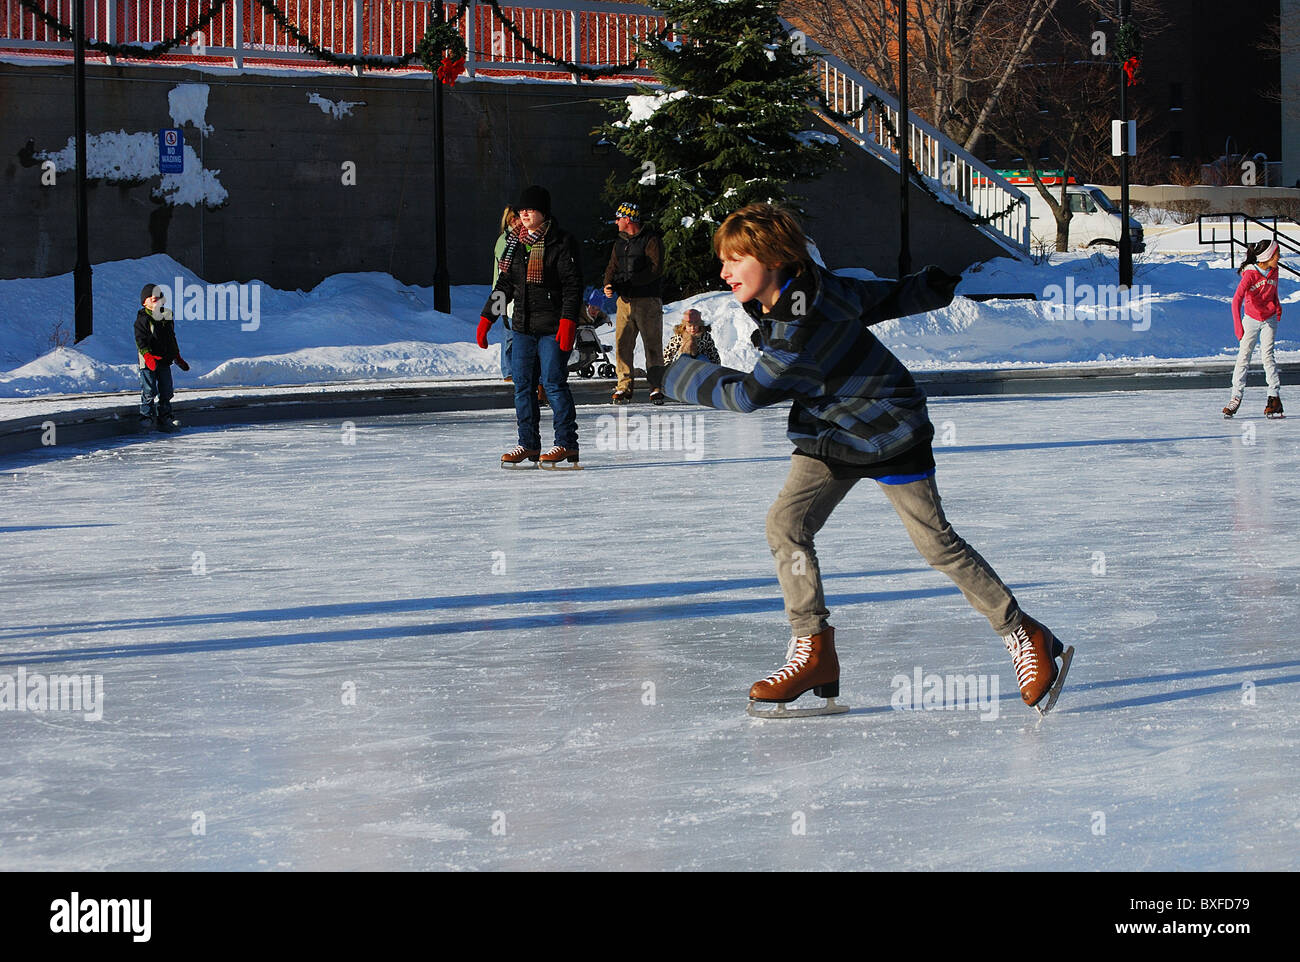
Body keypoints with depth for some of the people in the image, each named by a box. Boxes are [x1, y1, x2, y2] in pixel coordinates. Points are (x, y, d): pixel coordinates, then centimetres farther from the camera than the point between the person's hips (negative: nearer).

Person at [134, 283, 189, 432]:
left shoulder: (166, 317, 13)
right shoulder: (143, 319, -8)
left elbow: (172, 339, 24)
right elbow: (141, 340, -17)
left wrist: (178, 358, 24)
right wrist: (148, 356, -30)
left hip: (164, 361, 6)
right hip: (148, 363, -6)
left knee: (166, 391, 9)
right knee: (149, 391, -8)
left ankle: (165, 417, 18)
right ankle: (147, 416, 0)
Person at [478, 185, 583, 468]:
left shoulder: (561, 242, -7)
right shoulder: (516, 243, 13)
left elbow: (573, 284, -11)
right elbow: (504, 283, 20)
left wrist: (567, 321, -20)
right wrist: (486, 318, 16)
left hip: (553, 327, -7)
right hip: (523, 327, 7)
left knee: (553, 382, -9)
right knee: (522, 384, 6)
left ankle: (567, 444, -3)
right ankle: (528, 443, 14)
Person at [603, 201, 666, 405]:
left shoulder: (651, 240, -4)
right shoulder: (620, 242, 18)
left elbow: (656, 269, -14)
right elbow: (612, 267, 17)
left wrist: (629, 281, -19)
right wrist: (609, 284, -5)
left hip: (648, 299, -6)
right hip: (625, 300, 6)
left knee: (652, 344, -4)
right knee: (622, 343, -1)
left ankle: (656, 387, -1)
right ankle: (624, 386, 2)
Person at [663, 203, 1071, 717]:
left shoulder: (803, 328, -33)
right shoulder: (810, 287, -5)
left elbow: (748, 394, -29)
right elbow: (883, 296, 7)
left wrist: (684, 369, -15)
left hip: (887, 431, -9)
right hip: (829, 432, 9)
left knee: (937, 543, -4)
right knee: (786, 523, -7)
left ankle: (1026, 638, 10)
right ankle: (815, 654, -2)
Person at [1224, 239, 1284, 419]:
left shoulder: (1273, 271, -3)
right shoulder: (1250, 274, -21)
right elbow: (1237, 300, -30)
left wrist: (1277, 305, 3)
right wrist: (1238, 326, -40)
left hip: (1269, 320, 2)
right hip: (1251, 319, -2)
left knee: (1267, 355, -8)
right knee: (1243, 356, -2)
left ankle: (1275, 397, -7)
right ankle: (1237, 396, 5)